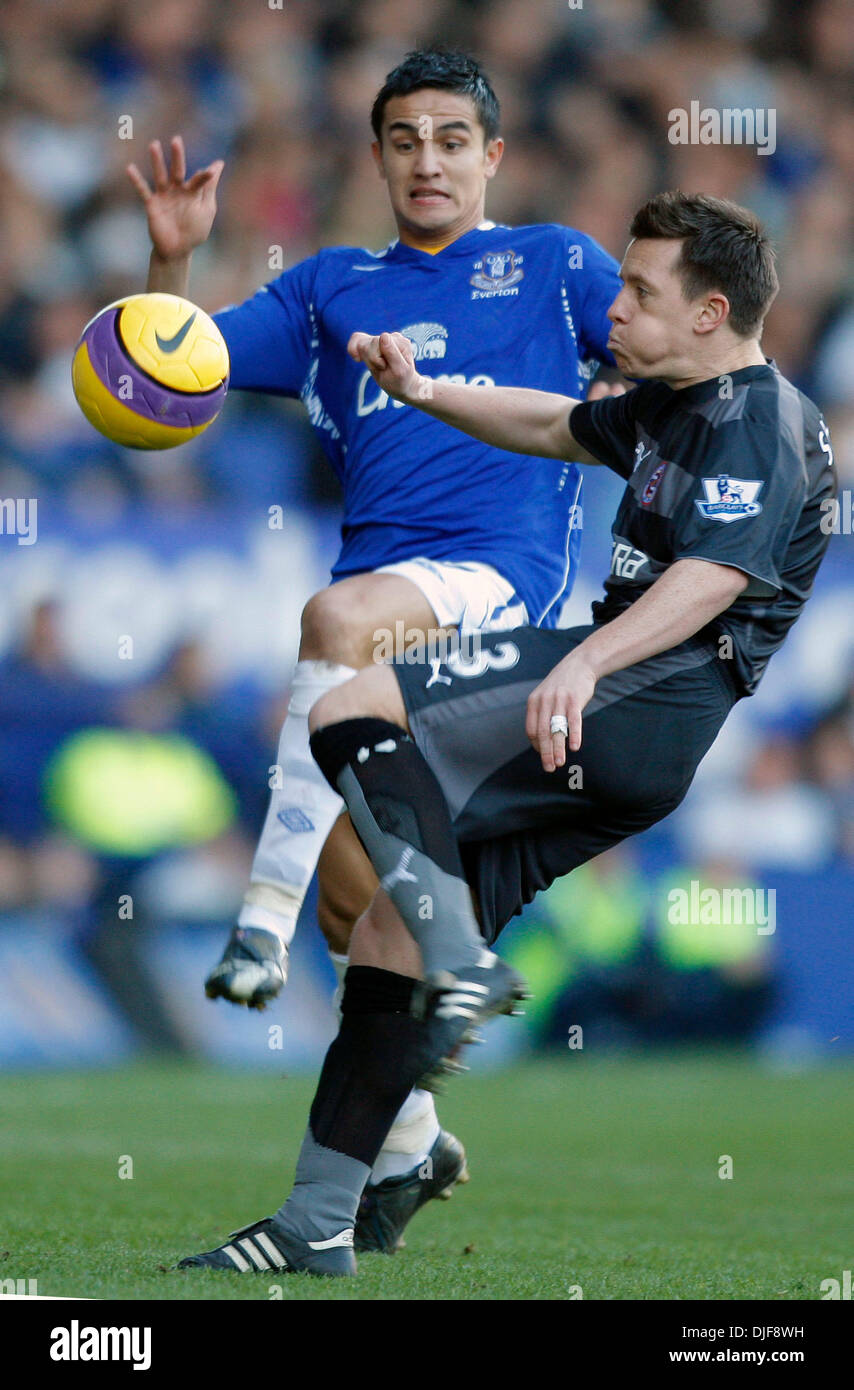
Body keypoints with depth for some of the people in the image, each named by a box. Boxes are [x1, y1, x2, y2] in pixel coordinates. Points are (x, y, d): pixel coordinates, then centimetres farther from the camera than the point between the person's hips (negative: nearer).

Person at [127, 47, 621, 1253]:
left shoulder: (557, 265, 13)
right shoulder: (331, 288, 21)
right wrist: (171, 260, -1)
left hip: (502, 570, -5)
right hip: (380, 583, 5)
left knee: (339, 616, -38)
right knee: (353, 900, 2)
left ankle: (267, 916, -39)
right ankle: (410, 1139, 21)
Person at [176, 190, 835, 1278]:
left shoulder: (762, 424, -10)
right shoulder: (671, 407, 21)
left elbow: (713, 578, -26)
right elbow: (557, 426, 39)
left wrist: (589, 660, -42)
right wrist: (425, 393, 25)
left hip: (651, 700, -10)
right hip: (614, 714, 10)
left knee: (350, 713, -21)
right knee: (395, 916, 6)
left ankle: (465, 969, -33)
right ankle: (318, 1226, 6)